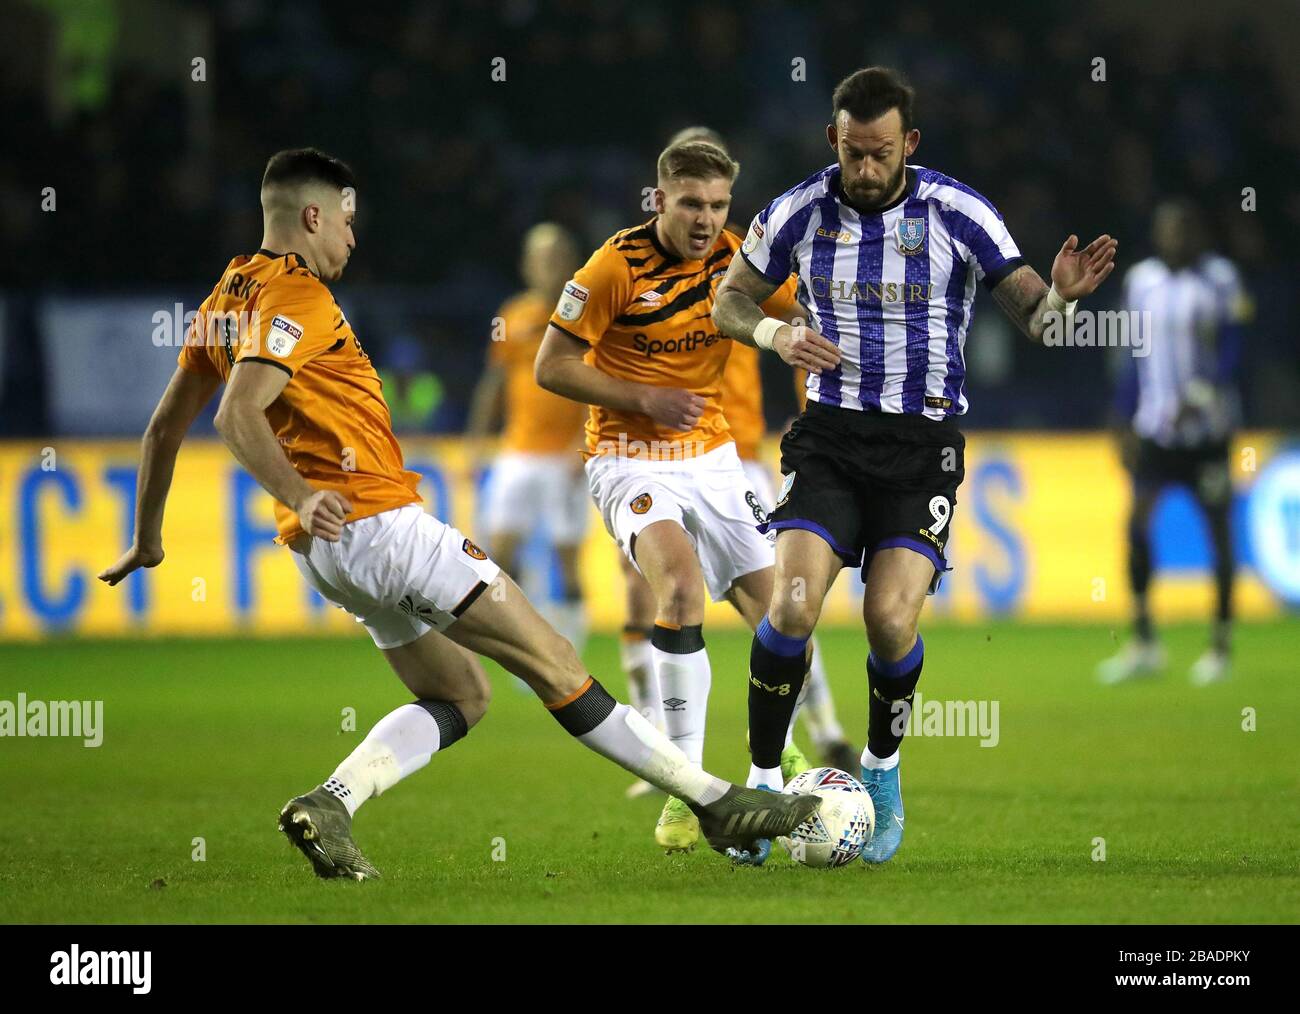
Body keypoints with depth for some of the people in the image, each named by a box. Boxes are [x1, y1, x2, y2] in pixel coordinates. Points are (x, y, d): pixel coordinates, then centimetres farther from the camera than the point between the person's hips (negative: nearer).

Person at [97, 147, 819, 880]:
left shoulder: (228, 298, 15)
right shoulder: (297, 297, -13)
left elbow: (166, 425, 20)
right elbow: (238, 415, -27)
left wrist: (148, 537, 27)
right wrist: (301, 497, -39)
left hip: (325, 547, 10)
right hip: (375, 522, -10)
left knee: (461, 695, 14)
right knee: (551, 660, -6)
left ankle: (330, 804, -5)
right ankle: (713, 799, -3)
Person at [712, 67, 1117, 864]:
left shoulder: (959, 214, -7)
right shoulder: (800, 211, -2)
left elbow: (1030, 314, -5)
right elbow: (730, 301, 10)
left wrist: (1061, 295, -29)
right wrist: (778, 335, -12)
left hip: (924, 445, -1)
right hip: (830, 438, 1)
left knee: (890, 618, -16)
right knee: (793, 604, -18)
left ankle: (883, 768, 12)